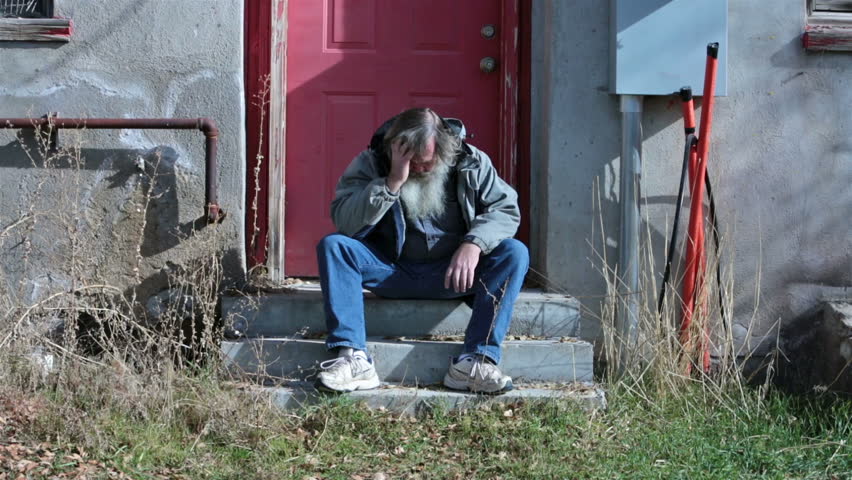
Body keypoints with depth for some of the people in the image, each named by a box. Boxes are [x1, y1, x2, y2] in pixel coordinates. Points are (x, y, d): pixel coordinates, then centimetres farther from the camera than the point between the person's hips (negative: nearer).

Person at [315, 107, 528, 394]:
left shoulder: (471, 163, -3)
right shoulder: (370, 164, -7)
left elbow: (506, 208, -5)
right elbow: (345, 223, -19)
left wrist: (474, 242, -24)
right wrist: (393, 182, -28)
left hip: (451, 273, 1)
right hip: (391, 272, 0)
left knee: (514, 253, -23)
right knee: (332, 246, -24)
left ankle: (475, 362, -32)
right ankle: (353, 359, -34)